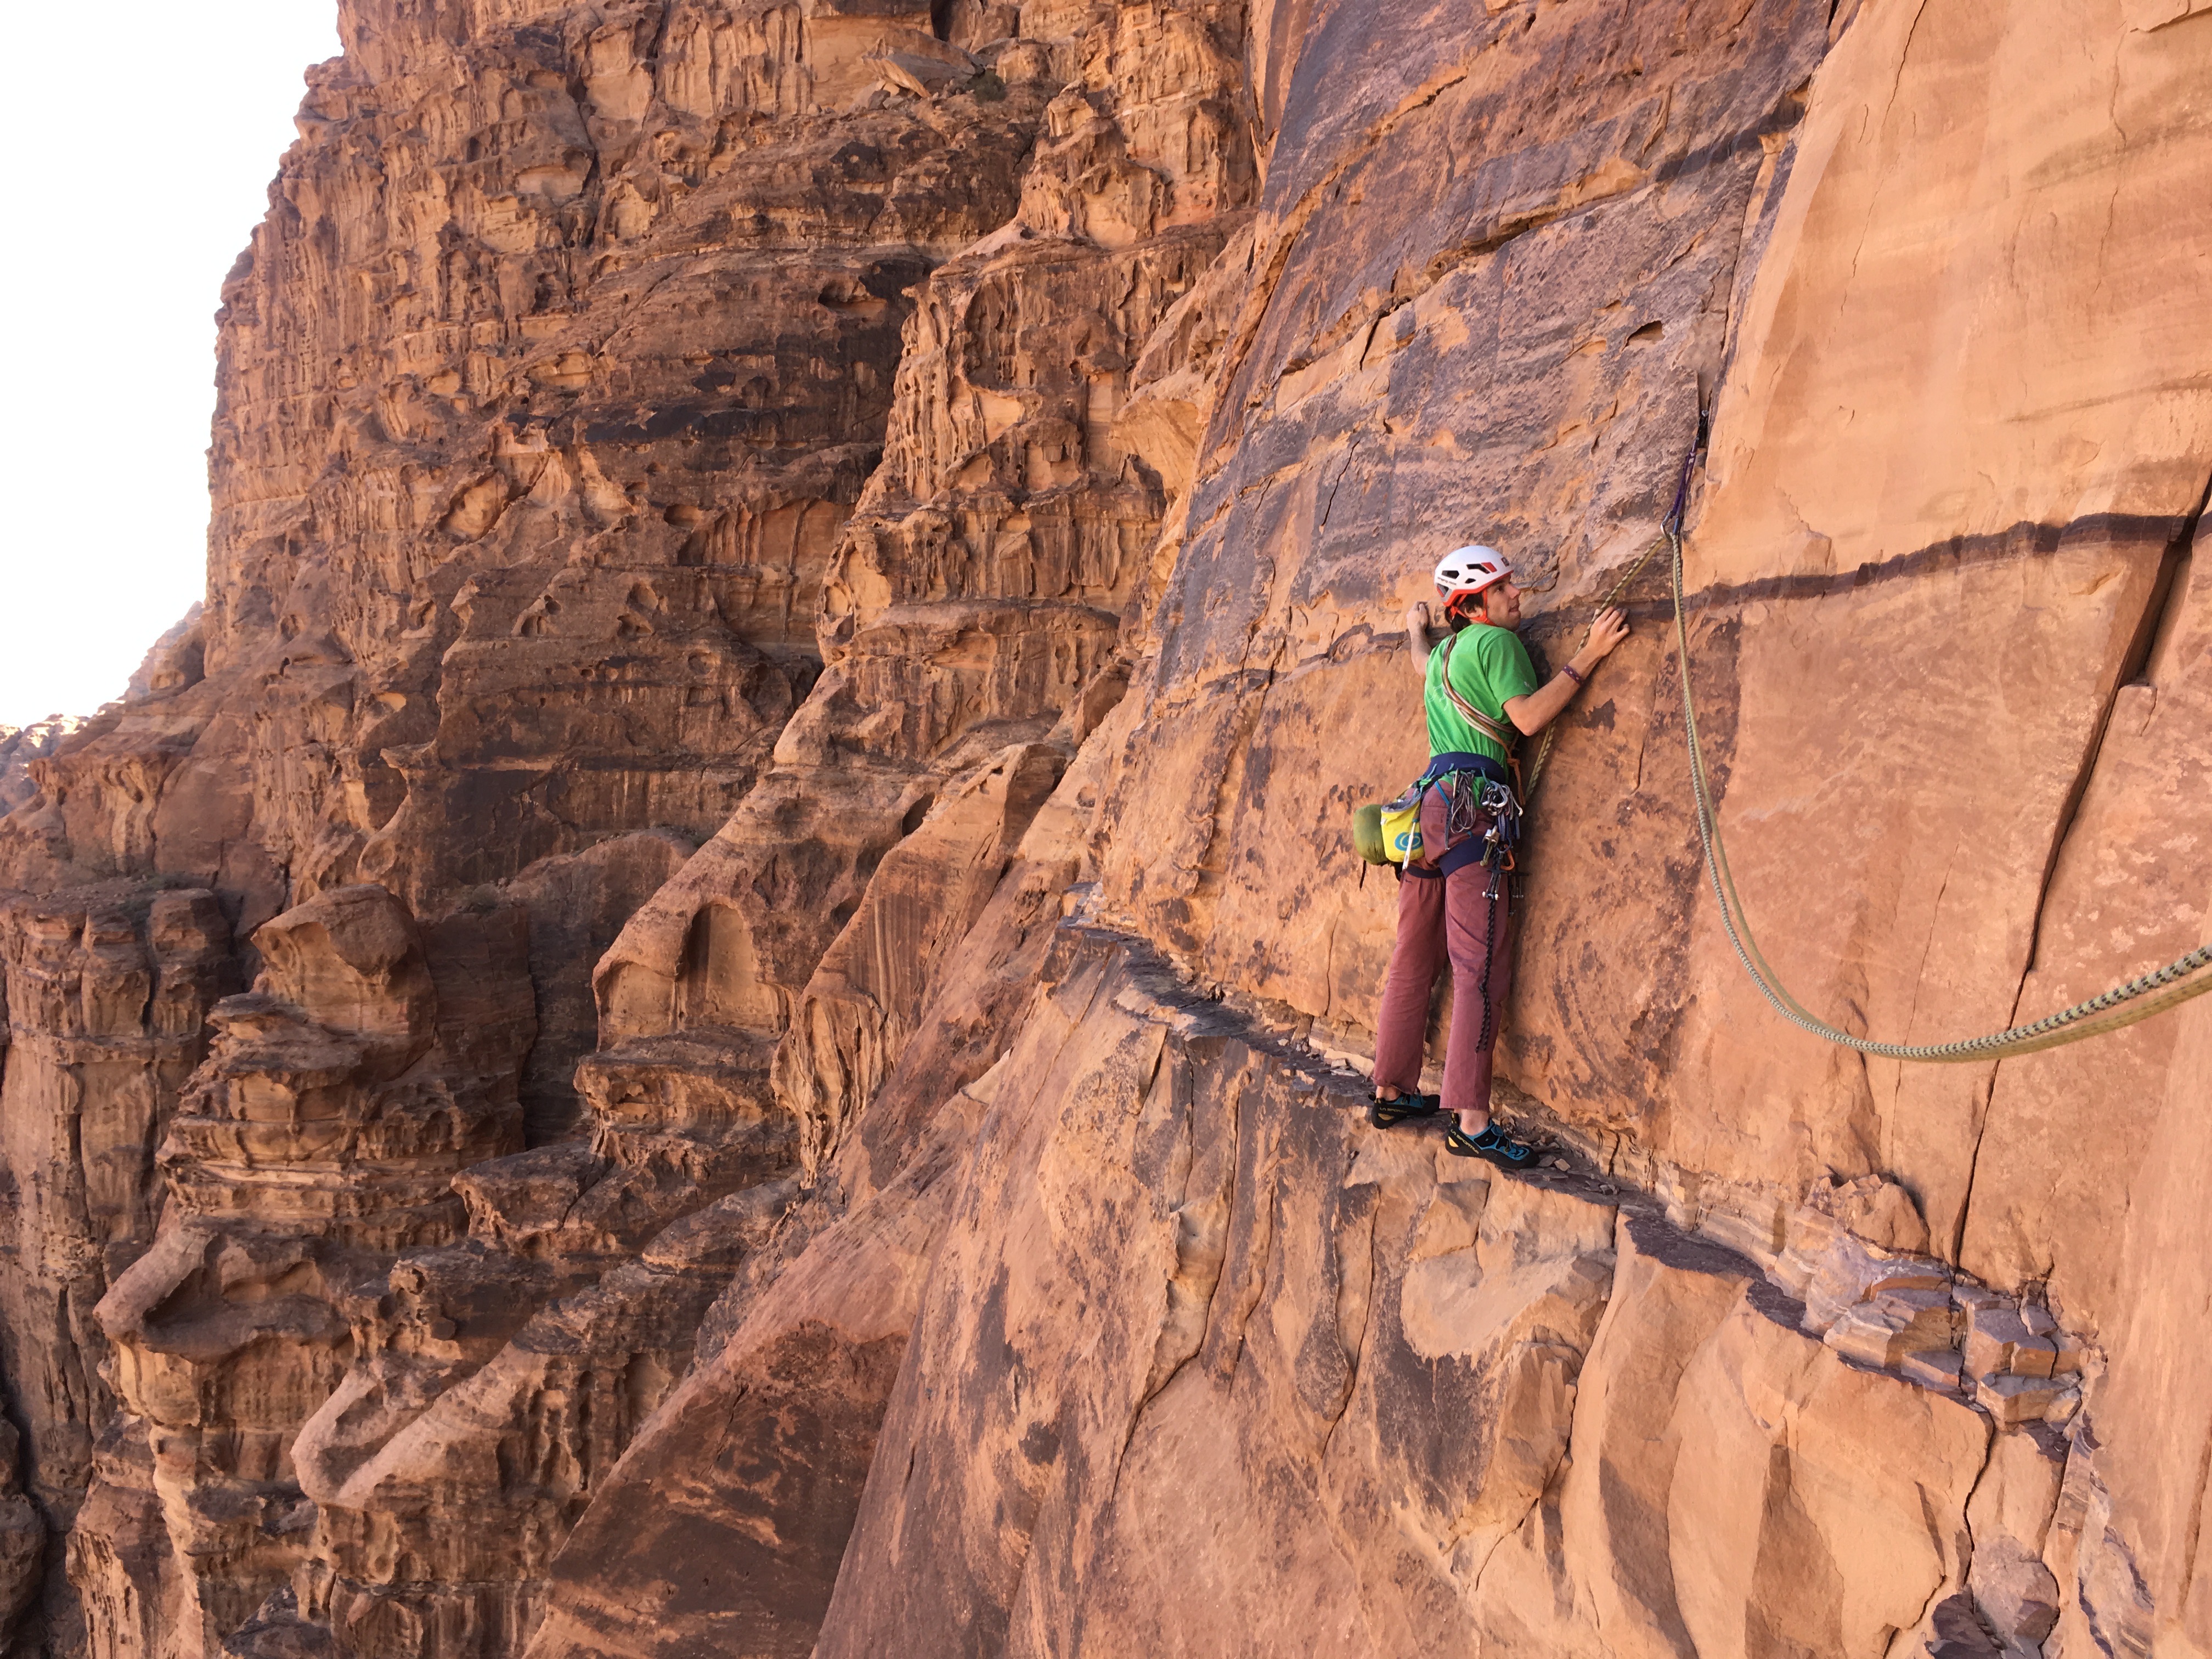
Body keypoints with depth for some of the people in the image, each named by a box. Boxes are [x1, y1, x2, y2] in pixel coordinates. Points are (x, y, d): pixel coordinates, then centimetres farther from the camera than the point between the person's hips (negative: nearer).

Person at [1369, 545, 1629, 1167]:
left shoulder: (1443, 651, 23)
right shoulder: (1496, 641, -2)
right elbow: (1528, 717, -11)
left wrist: (1417, 630, 68)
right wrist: (1589, 655, -8)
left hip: (1430, 803, 9)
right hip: (1472, 805, -9)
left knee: (1415, 960, 13)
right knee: (1481, 968, -11)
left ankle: (1392, 1091, 19)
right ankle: (1471, 1121, -15)